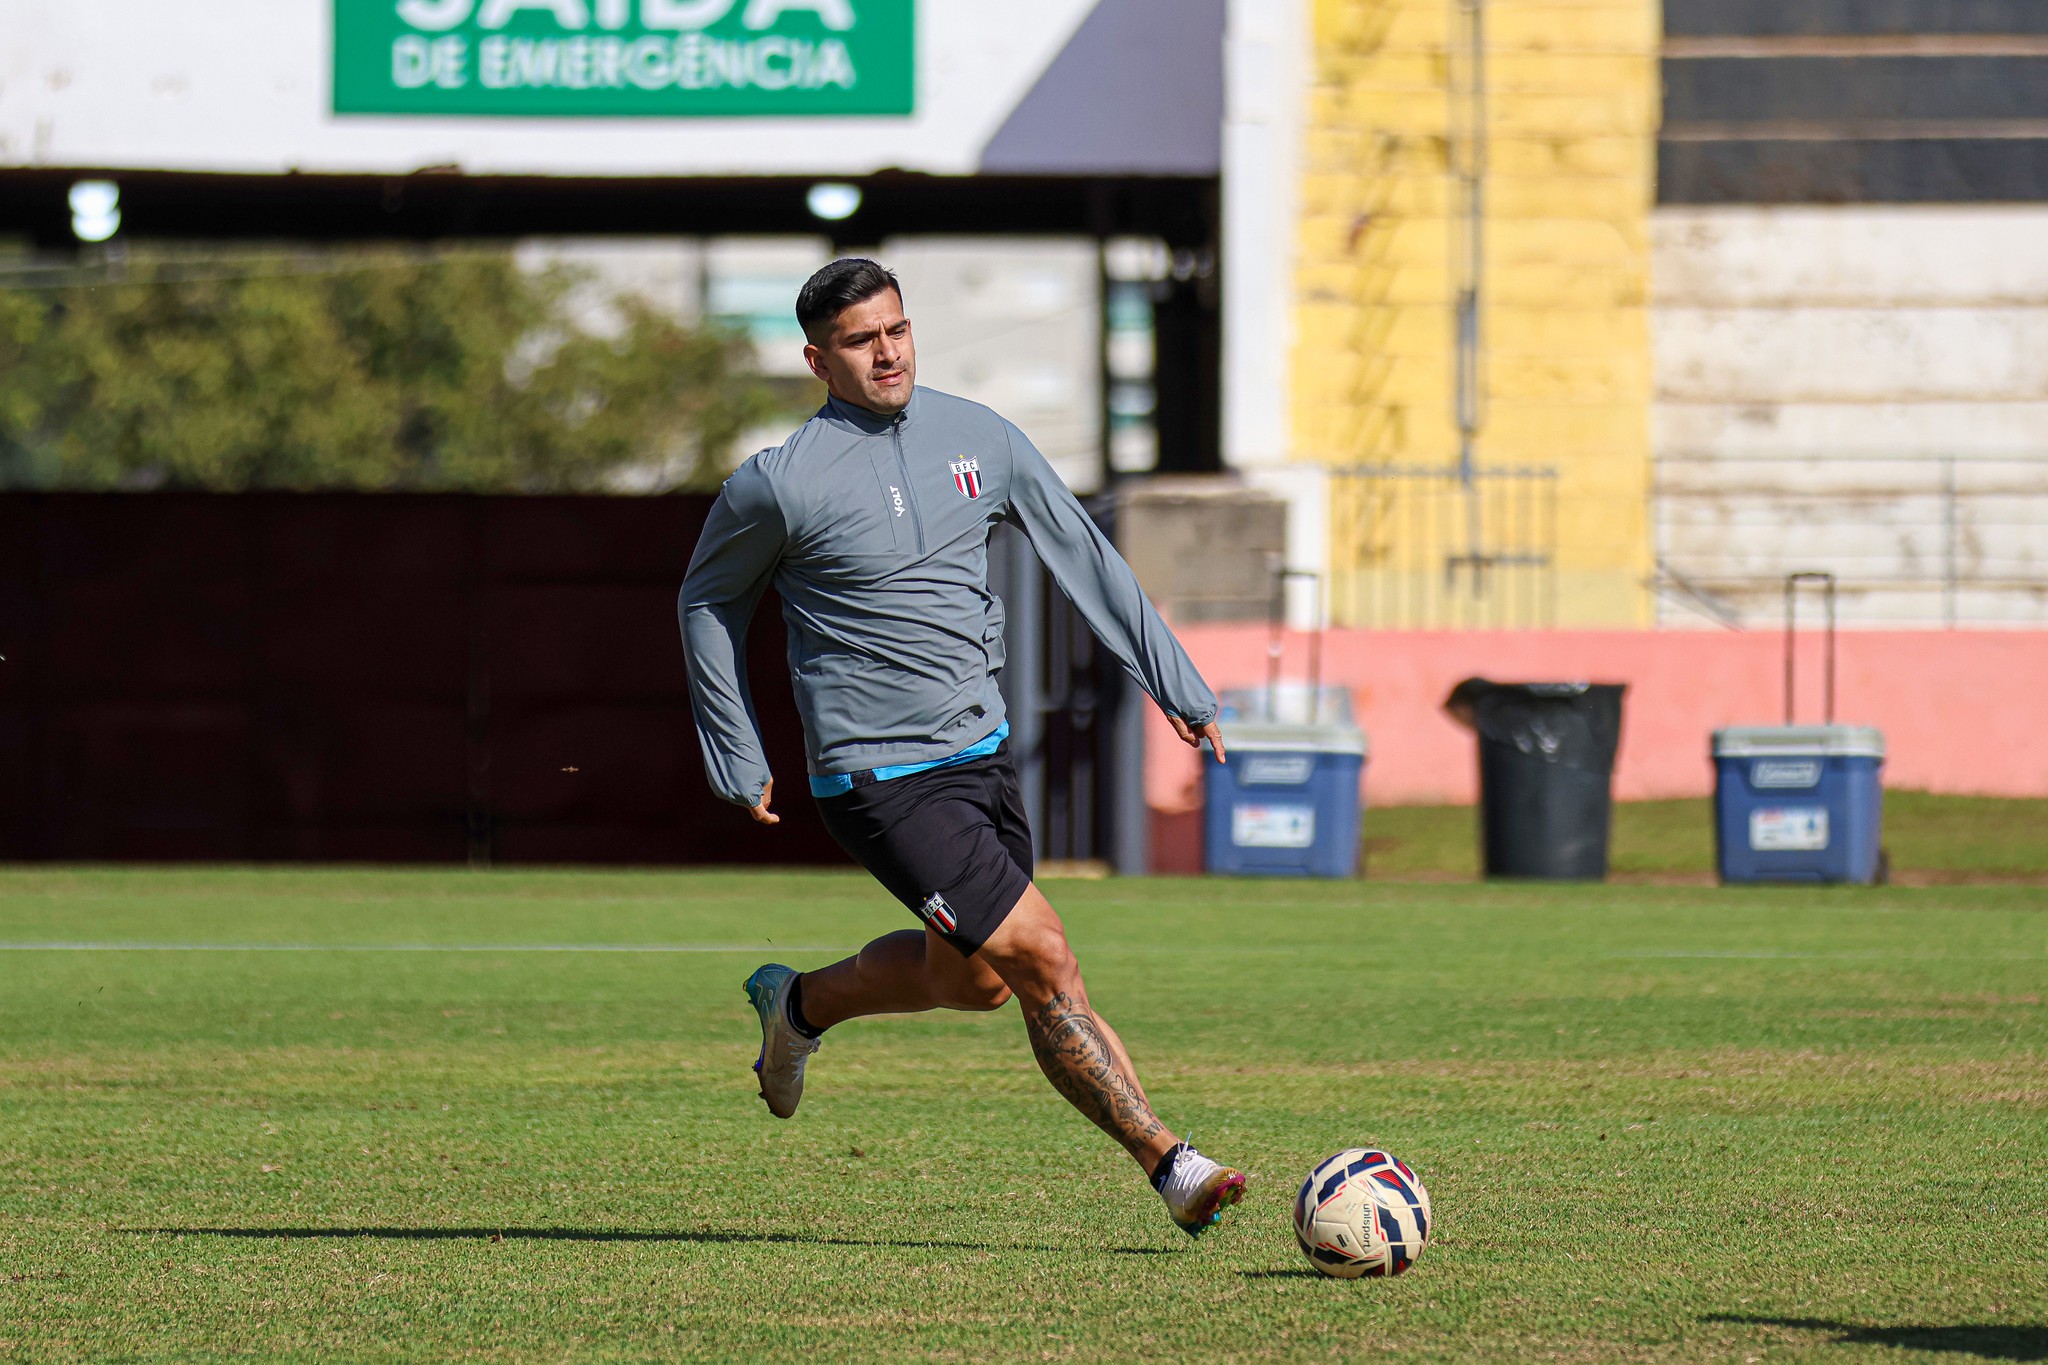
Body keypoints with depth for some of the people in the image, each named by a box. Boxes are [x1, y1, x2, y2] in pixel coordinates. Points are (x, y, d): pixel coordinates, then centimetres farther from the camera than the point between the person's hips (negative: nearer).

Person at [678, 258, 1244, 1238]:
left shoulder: (978, 439, 3)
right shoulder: (779, 485, -13)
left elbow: (1082, 556, 13)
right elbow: (707, 603, 3)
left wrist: (1173, 681, 12)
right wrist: (740, 763, 4)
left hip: (983, 752, 7)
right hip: (883, 779, -7)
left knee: (973, 978, 19)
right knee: (1045, 964, -12)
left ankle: (799, 1007, 43)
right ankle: (1167, 1165, -5)